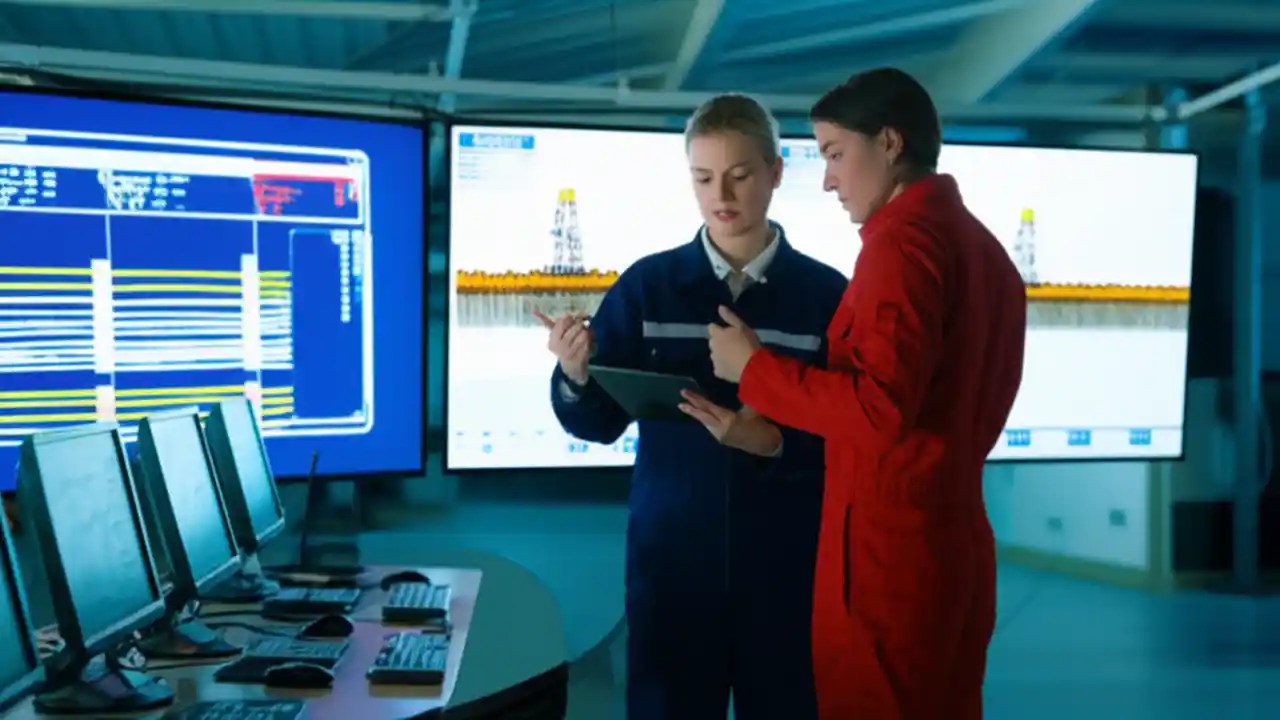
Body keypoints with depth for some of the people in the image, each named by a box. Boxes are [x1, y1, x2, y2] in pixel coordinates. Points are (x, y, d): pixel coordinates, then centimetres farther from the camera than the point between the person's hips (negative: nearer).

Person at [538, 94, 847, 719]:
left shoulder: (826, 293, -3)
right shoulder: (646, 284, 0)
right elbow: (599, 424, -1)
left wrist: (775, 443, -21)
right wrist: (574, 376, -20)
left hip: (788, 562, 0)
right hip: (671, 557, 1)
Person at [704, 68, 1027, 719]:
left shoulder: (902, 239, -15)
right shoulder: (983, 247, 12)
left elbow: (880, 406, -23)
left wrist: (754, 369, -14)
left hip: (888, 545, -9)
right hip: (955, 536, 9)